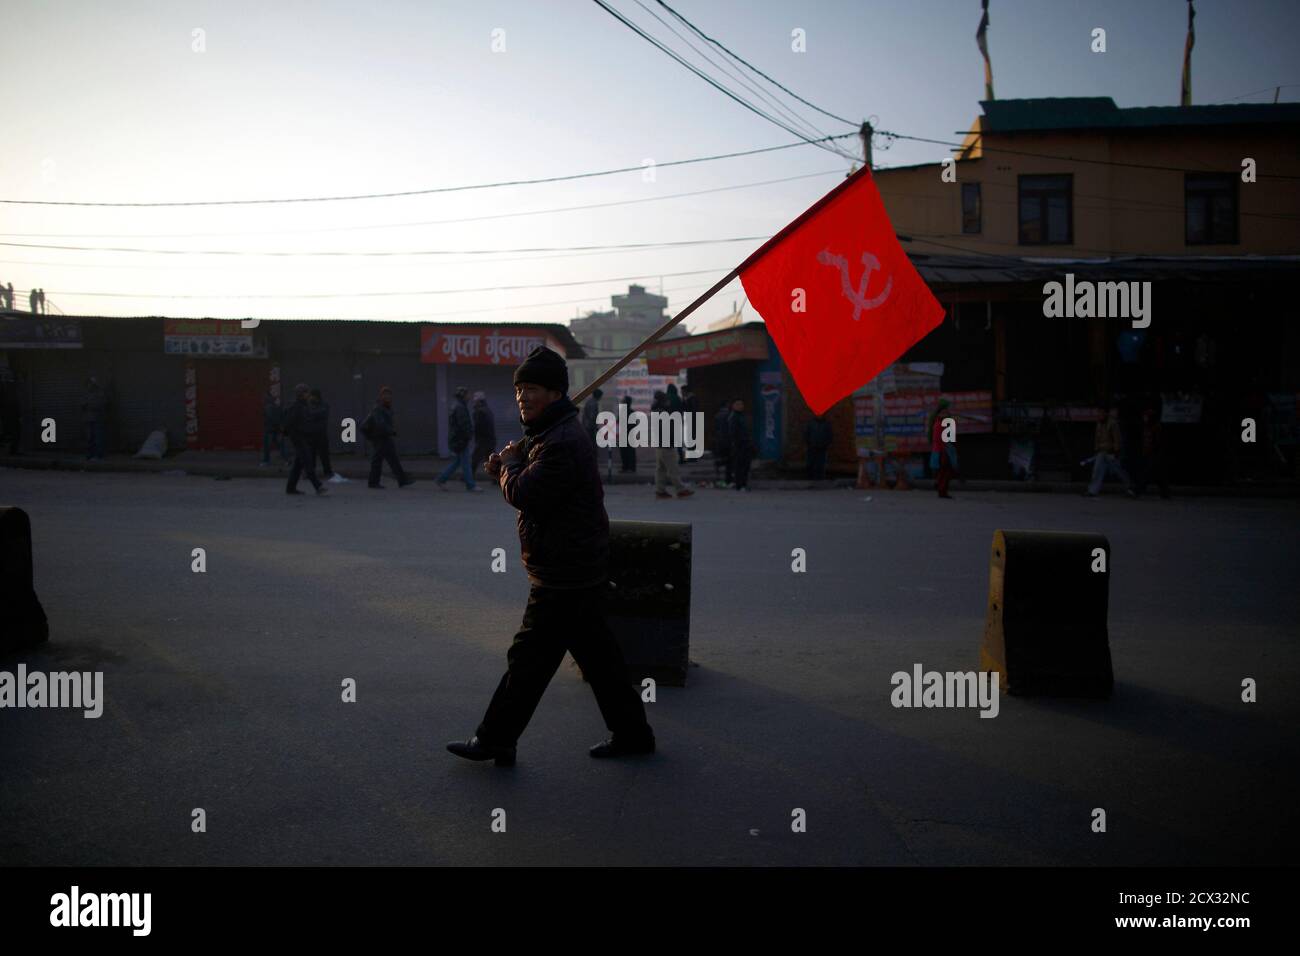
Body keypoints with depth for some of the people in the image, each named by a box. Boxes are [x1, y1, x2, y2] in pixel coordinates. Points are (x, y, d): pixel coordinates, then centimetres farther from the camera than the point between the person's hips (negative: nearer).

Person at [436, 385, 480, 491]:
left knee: (456, 462, 13)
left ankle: (441, 480, 14)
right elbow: (463, 424, -22)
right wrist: (469, 436, -15)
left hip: (456, 439, 10)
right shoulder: (460, 407, -16)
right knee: (465, 463, -5)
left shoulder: (456, 406, 17)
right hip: (460, 439, -10)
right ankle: (470, 485, -1)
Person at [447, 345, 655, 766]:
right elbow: (534, 488, 22)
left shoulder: (562, 442, -20)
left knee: (529, 657, 1)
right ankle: (632, 732, 24)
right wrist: (507, 468, 3)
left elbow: (525, 495, -24)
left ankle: (495, 740, 13)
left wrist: (508, 465, -4)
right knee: (597, 655, 15)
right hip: (581, 572, 11)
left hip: (563, 577, -11)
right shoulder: (553, 434, 16)